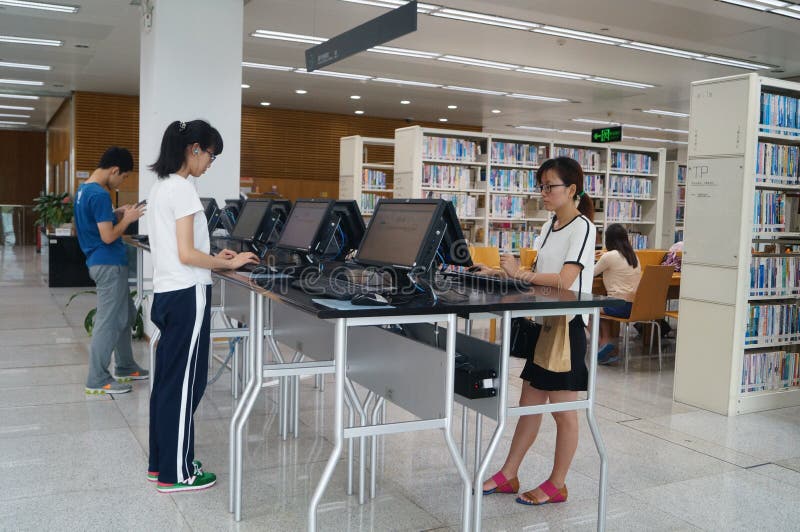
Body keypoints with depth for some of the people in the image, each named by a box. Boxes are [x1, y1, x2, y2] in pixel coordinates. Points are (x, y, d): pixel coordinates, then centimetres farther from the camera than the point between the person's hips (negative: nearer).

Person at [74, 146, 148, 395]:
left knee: (126, 316, 19)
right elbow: (108, 236, -22)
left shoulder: (83, 190, 11)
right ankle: (97, 380, 5)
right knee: (108, 322, -3)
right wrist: (128, 219, -8)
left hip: (100, 262, 11)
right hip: (109, 264, -11)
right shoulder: (100, 195, -21)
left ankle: (125, 367, 29)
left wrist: (116, 214, 12)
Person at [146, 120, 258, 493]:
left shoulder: (160, 187, 14)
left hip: (166, 293, 10)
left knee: (167, 380, 15)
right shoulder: (183, 189, -15)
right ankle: (177, 474, 9)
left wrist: (214, 257, 15)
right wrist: (230, 264, -8)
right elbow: (186, 254, -19)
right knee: (185, 384, -1)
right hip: (187, 296, -10)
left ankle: (160, 463, 26)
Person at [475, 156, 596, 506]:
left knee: (563, 409, 4)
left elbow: (564, 280, -22)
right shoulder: (549, 227, 14)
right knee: (529, 403, 13)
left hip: (567, 326, -8)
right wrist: (500, 274, 3)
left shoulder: (582, 227, -12)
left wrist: (519, 274, -18)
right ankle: (508, 475, 22)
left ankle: (556, 485, 17)